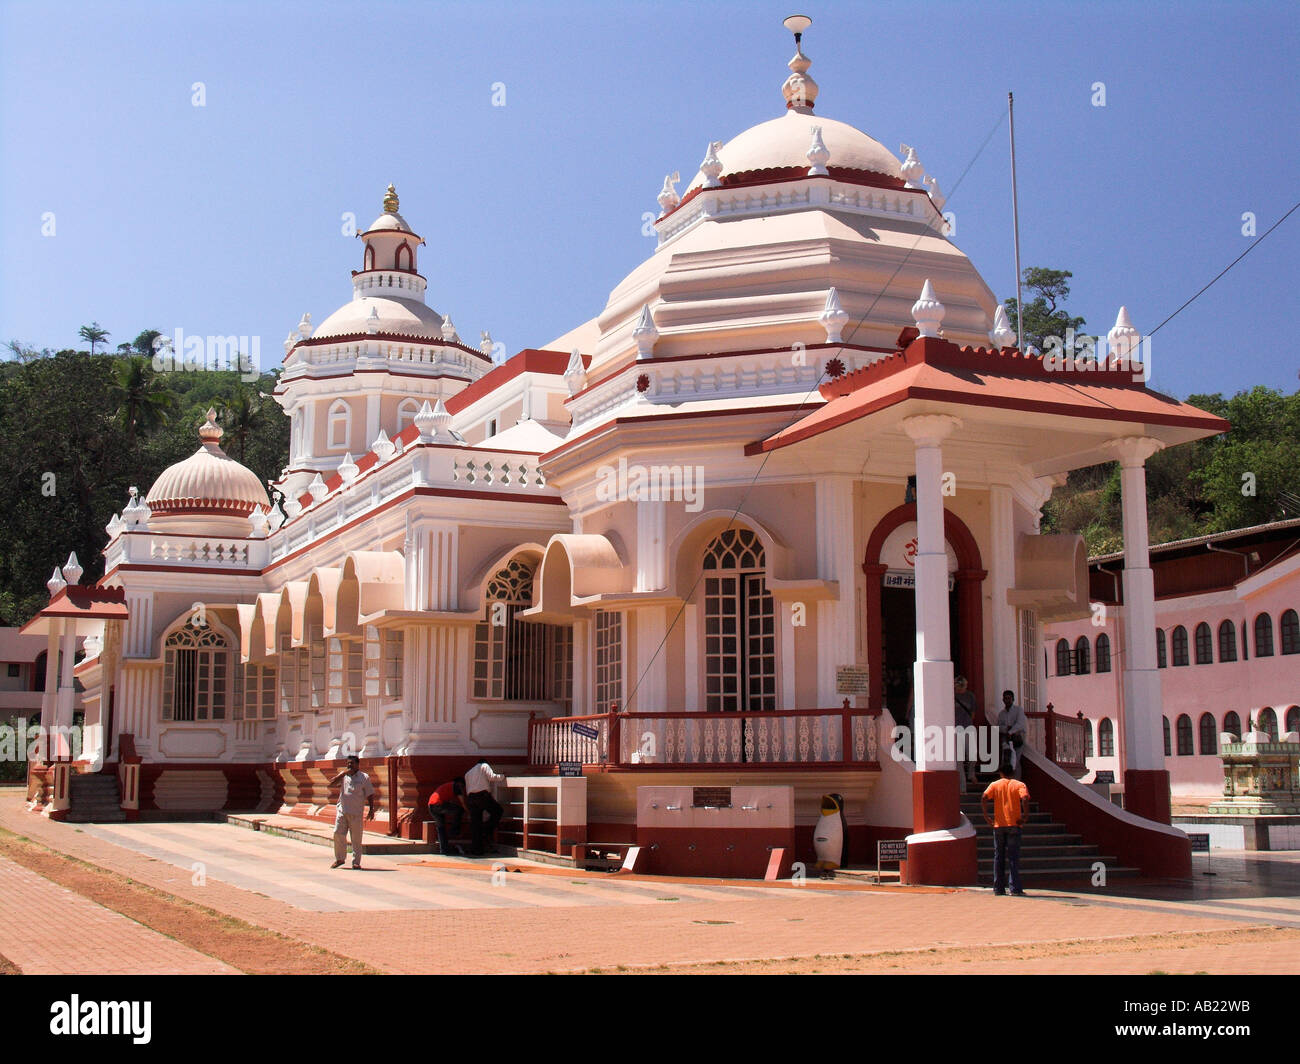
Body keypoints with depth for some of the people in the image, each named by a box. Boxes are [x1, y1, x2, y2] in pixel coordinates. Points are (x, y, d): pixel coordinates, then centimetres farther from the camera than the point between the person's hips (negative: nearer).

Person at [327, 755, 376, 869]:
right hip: (342, 810, 3)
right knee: (338, 833, -2)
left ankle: (356, 862, 7)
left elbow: (370, 795, 3)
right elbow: (331, 783, 1)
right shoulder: (344, 775, 13)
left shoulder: (364, 777, 4)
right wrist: (343, 774, -6)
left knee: (356, 838, -1)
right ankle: (339, 858, 15)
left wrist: (371, 810, -5)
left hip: (356, 812, -3)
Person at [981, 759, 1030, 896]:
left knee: (998, 857, 9)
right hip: (1013, 824, -1)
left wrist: (986, 816, -3)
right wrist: (1025, 815, -9)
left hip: (998, 825, 1)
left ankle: (998, 888, 9)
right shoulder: (1019, 785, 3)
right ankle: (1014, 888, -8)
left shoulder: (995, 785, 5)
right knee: (1013, 857, -1)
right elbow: (1025, 798, -17)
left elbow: (984, 798, -9)